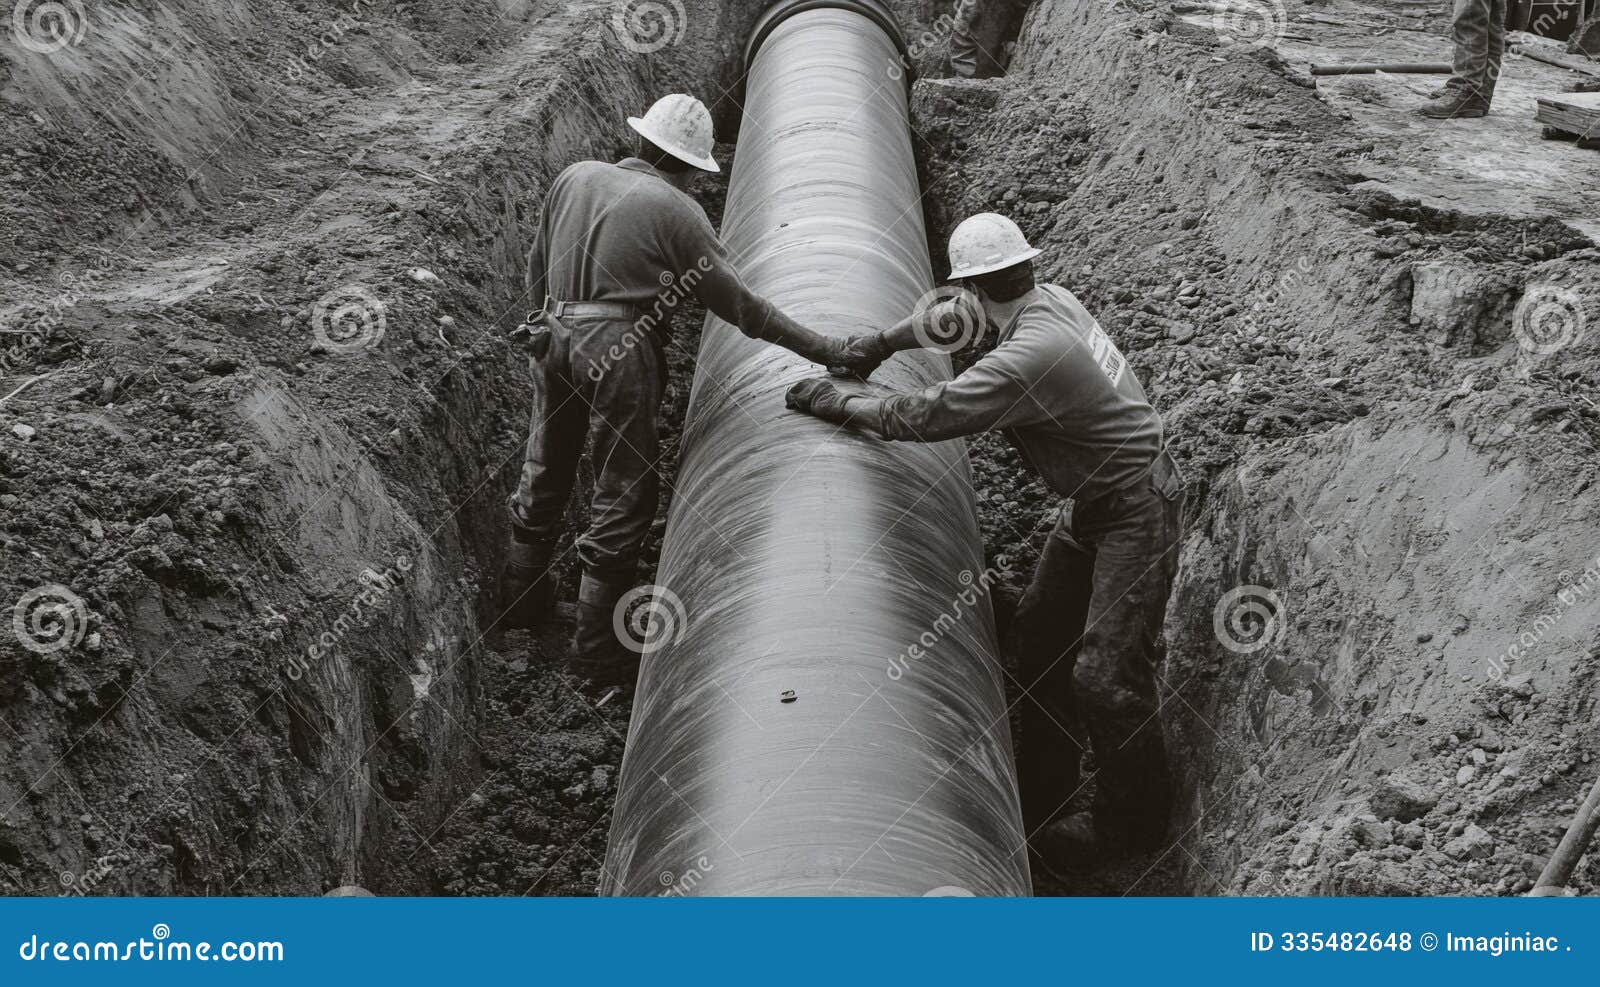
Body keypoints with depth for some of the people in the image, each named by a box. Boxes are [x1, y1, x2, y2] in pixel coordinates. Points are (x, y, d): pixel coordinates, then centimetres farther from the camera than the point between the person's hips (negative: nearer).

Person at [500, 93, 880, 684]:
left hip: (554, 334, 7)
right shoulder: (674, 210, -7)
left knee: (545, 473, 22)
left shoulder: (575, 178, 10)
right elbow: (737, 303, -6)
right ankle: (597, 647, 8)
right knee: (623, 494, 3)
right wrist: (821, 349, 0)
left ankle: (520, 599, 39)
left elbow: (536, 265, 19)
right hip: (620, 349, -7)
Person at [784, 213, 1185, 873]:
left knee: (1106, 674, -9)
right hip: (1094, 502, 10)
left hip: (1136, 512, -10)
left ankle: (1129, 825, 12)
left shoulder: (1027, 359, -30)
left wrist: (840, 402, -6)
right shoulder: (1047, 298, -1)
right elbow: (953, 317, 20)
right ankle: (1041, 794, 26)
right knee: (1039, 638, 13)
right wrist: (880, 342, 30)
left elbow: (923, 417, -22)